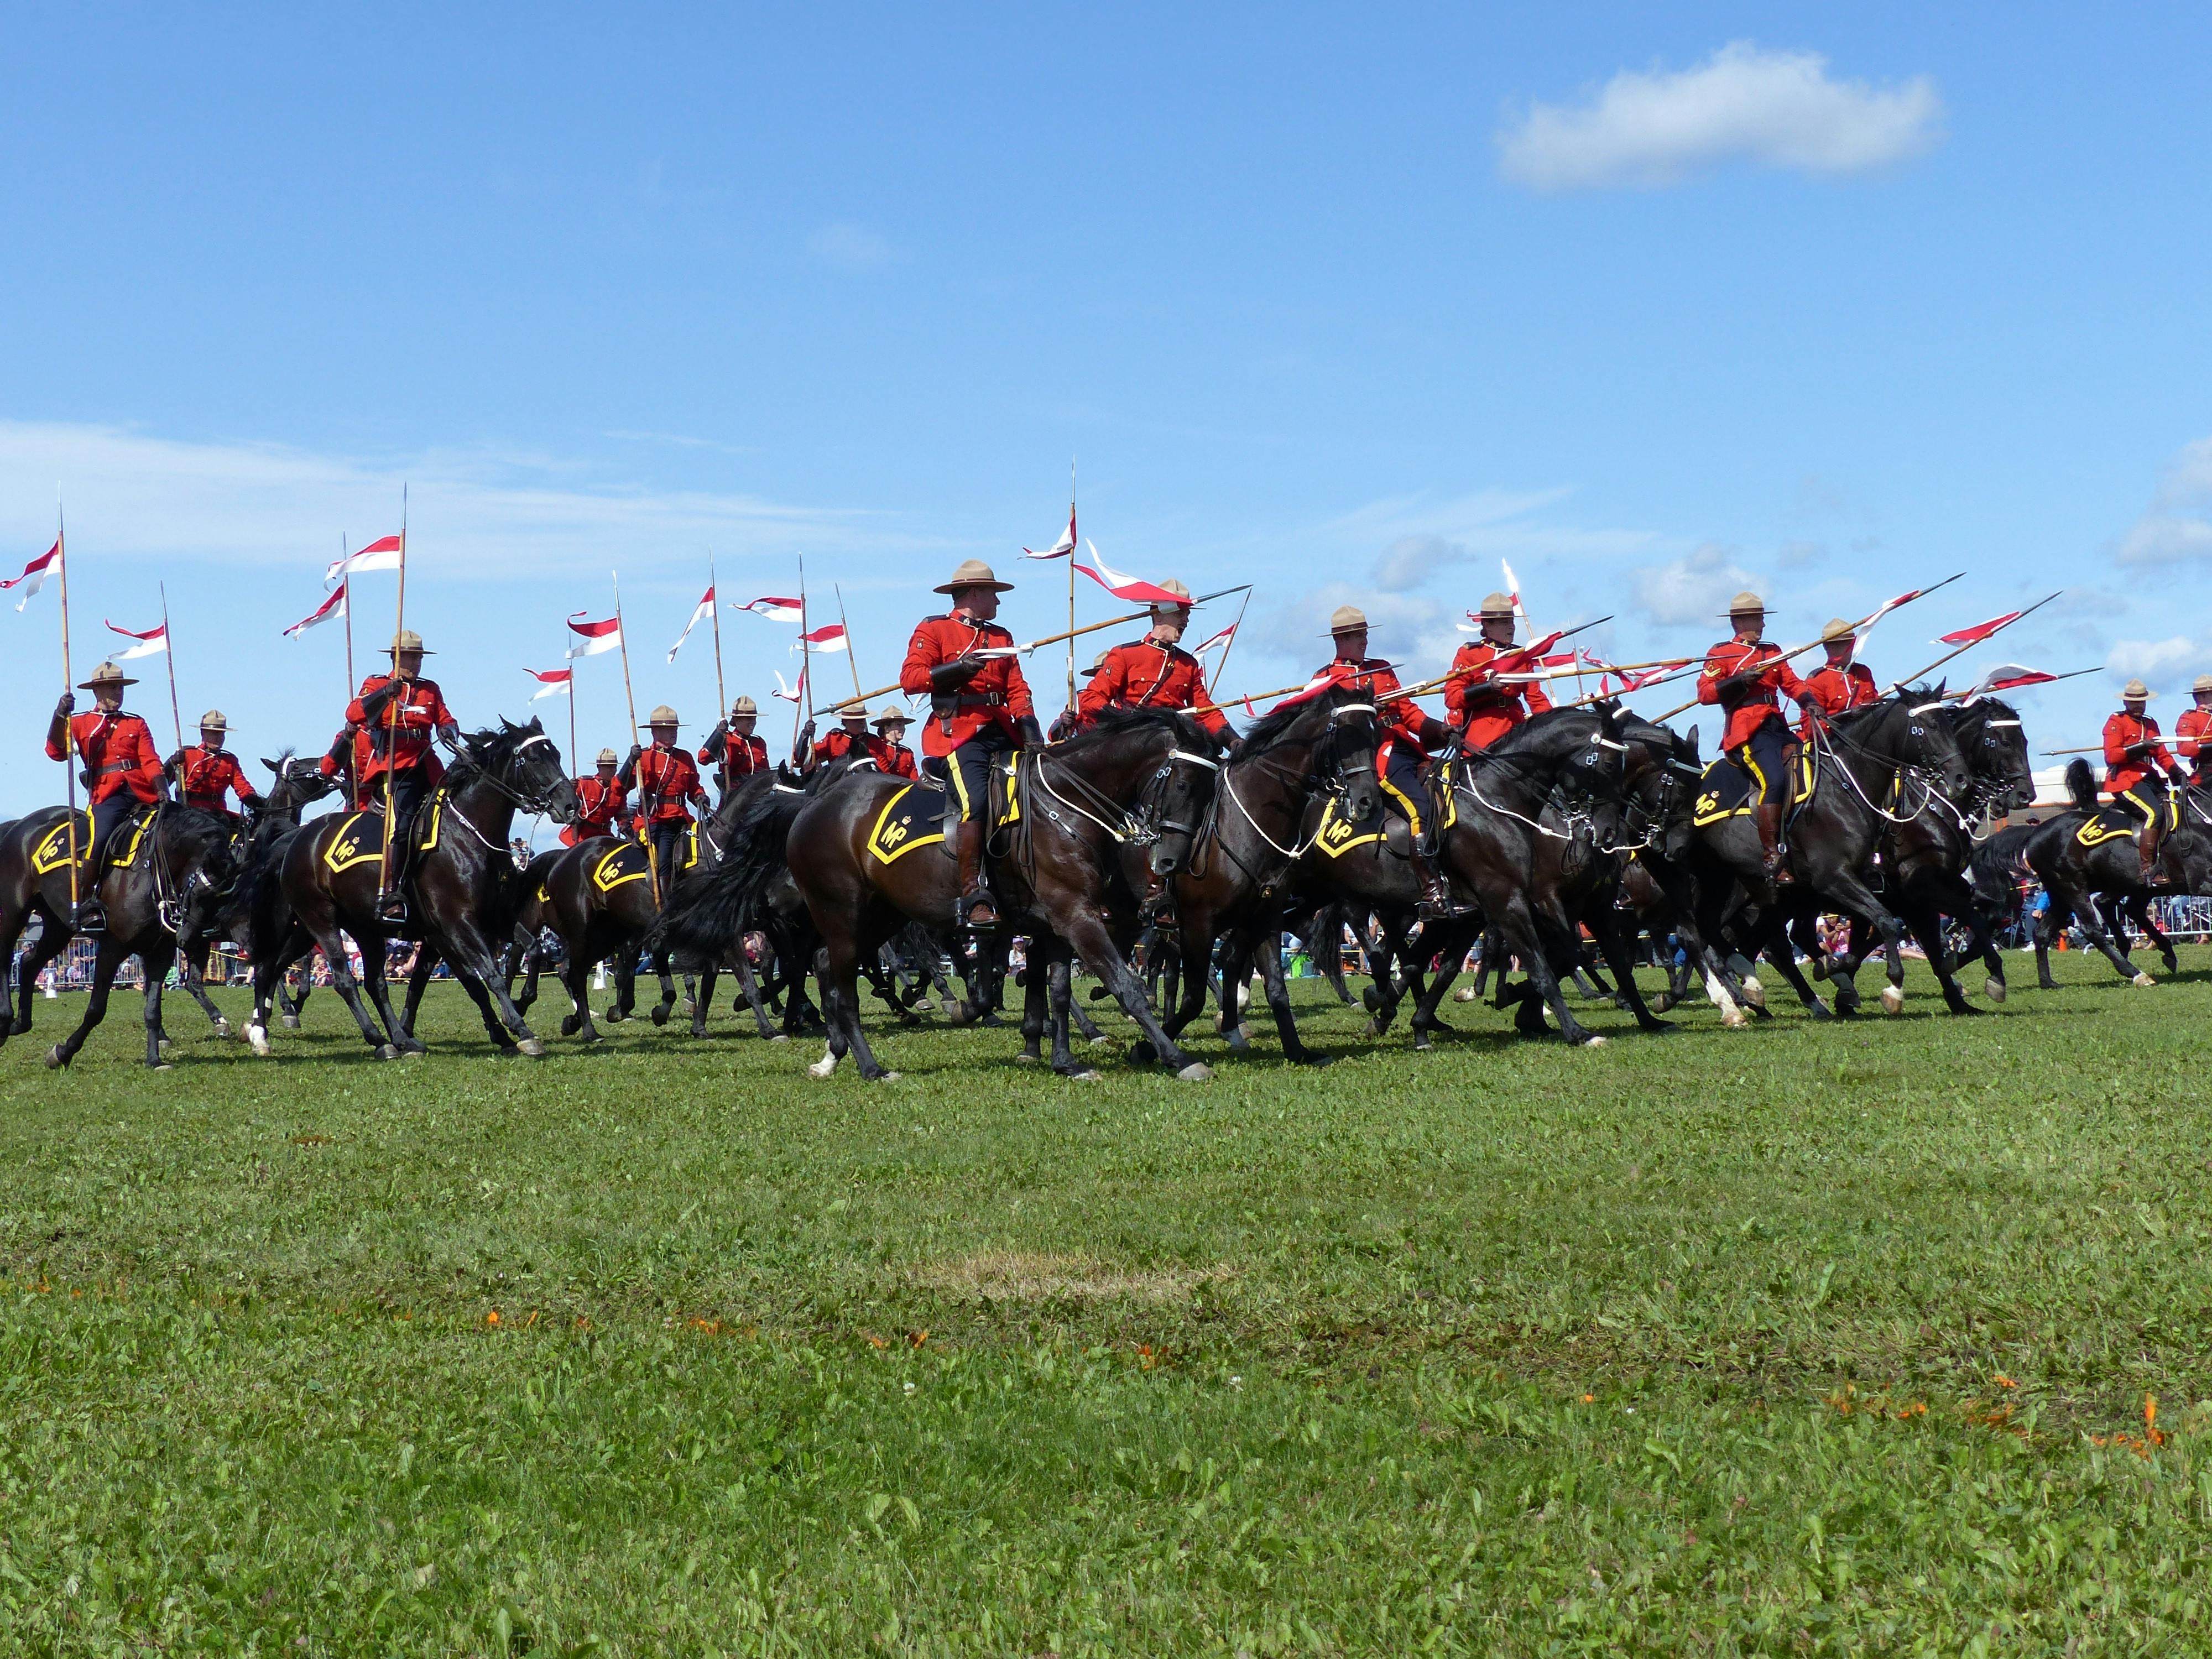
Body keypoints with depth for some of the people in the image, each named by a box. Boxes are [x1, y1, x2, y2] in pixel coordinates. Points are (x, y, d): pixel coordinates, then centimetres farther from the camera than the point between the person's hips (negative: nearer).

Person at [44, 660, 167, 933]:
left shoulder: (137, 724, 23)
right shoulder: (79, 724, 16)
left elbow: (151, 761, 11)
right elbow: (56, 752, -1)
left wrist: (162, 790, -7)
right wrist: (60, 715, -13)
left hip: (143, 794, 4)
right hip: (107, 796, -4)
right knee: (101, 839, -29)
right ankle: (85, 903, -23)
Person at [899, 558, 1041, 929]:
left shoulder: (1001, 637, 25)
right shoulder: (933, 630, 7)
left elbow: (1017, 689, 17)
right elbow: (909, 679, -4)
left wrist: (1029, 729, 0)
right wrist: (957, 668, -16)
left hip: (1002, 732, 7)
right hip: (958, 731, -7)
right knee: (975, 802, -26)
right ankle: (972, 898, -27)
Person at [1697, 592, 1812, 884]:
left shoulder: (1773, 652, 27)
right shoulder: (1721, 653, 8)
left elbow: (1792, 683, 20)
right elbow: (1705, 693, -2)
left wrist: (1810, 703, 0)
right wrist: (1740, 680, -14)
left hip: (1777, 727, 7)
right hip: (1747, 730, -7)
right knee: (1774, 780, -26)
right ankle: (1772, 859, -27)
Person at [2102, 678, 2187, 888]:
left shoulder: (2151, 724, 23)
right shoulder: (2116, 722, 1)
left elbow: (2162, 755, 21)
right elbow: (2111, 755, -11)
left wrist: (2178, 773, 3)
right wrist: (2140, 747, -21)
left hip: (2149, 778, 8)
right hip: (2125, 779, -8)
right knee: (2154, 813, -28)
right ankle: (2149, 870, -30)